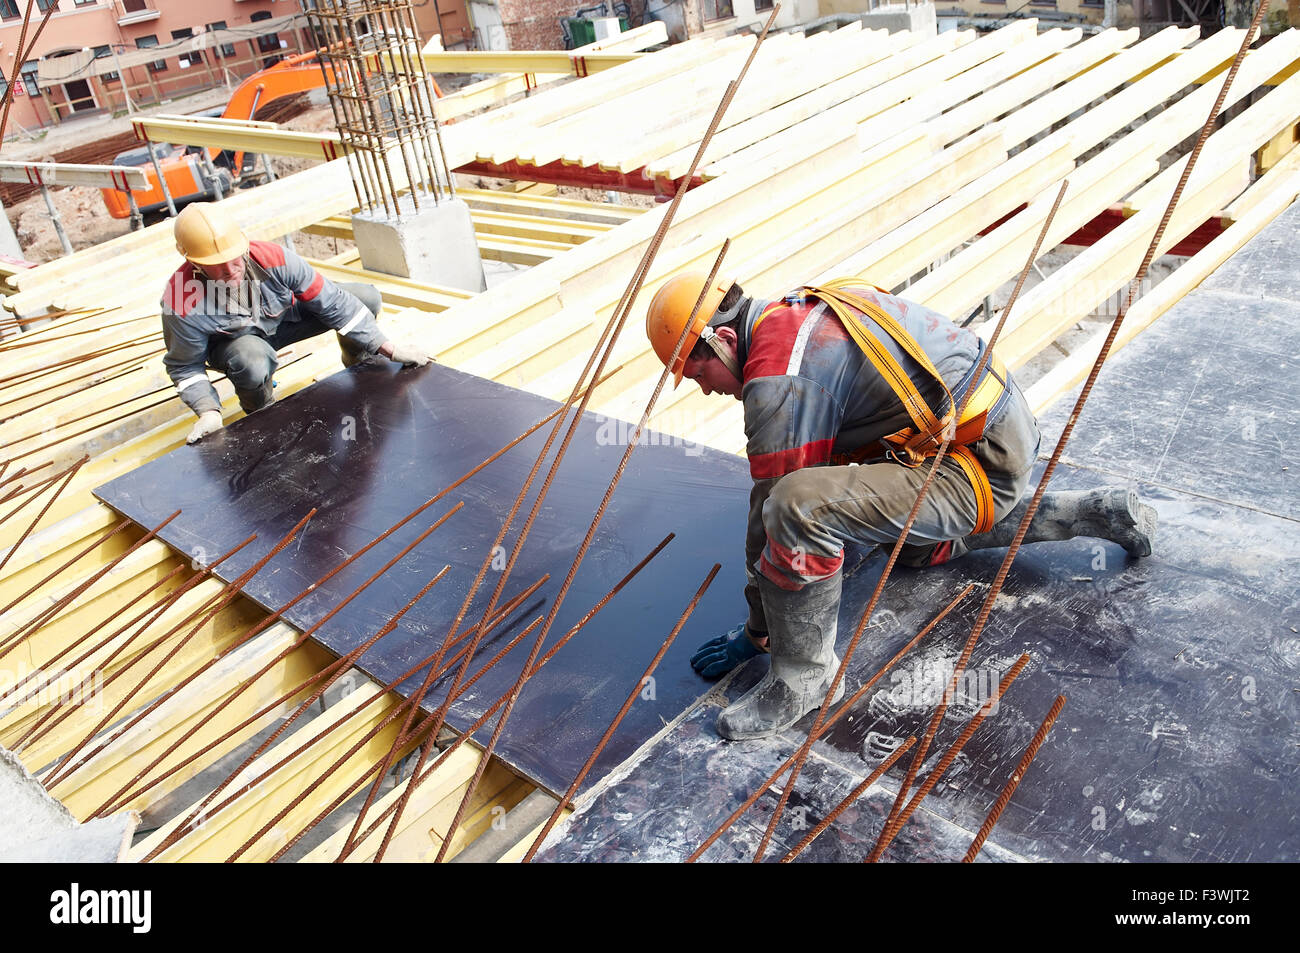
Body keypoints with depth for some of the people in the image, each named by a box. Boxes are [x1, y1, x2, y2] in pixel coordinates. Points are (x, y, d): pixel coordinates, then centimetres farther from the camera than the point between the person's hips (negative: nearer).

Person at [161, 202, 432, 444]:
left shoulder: (273, 259, -34)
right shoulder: (182, 306, -35)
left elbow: (331, 302, -24)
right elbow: (185, 367, -17)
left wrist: (389, 349, -22)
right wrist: (209, 411, -33)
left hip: (284, 317, 2)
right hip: (233, 342, -2)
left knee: (367, 297, -13)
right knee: (253, 362, -41)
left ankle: (359, 364, 19)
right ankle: (261, 414, -3)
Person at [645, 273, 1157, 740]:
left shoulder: (778, 379, -19)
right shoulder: (803, 312, 12)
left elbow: (774, 503, -14)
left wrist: (756, 632, -1)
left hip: (982, 467, -11)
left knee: (799, 508, -28)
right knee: (917, 545, 38)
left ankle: (803, 677, -7)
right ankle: (1100, 512, 37)